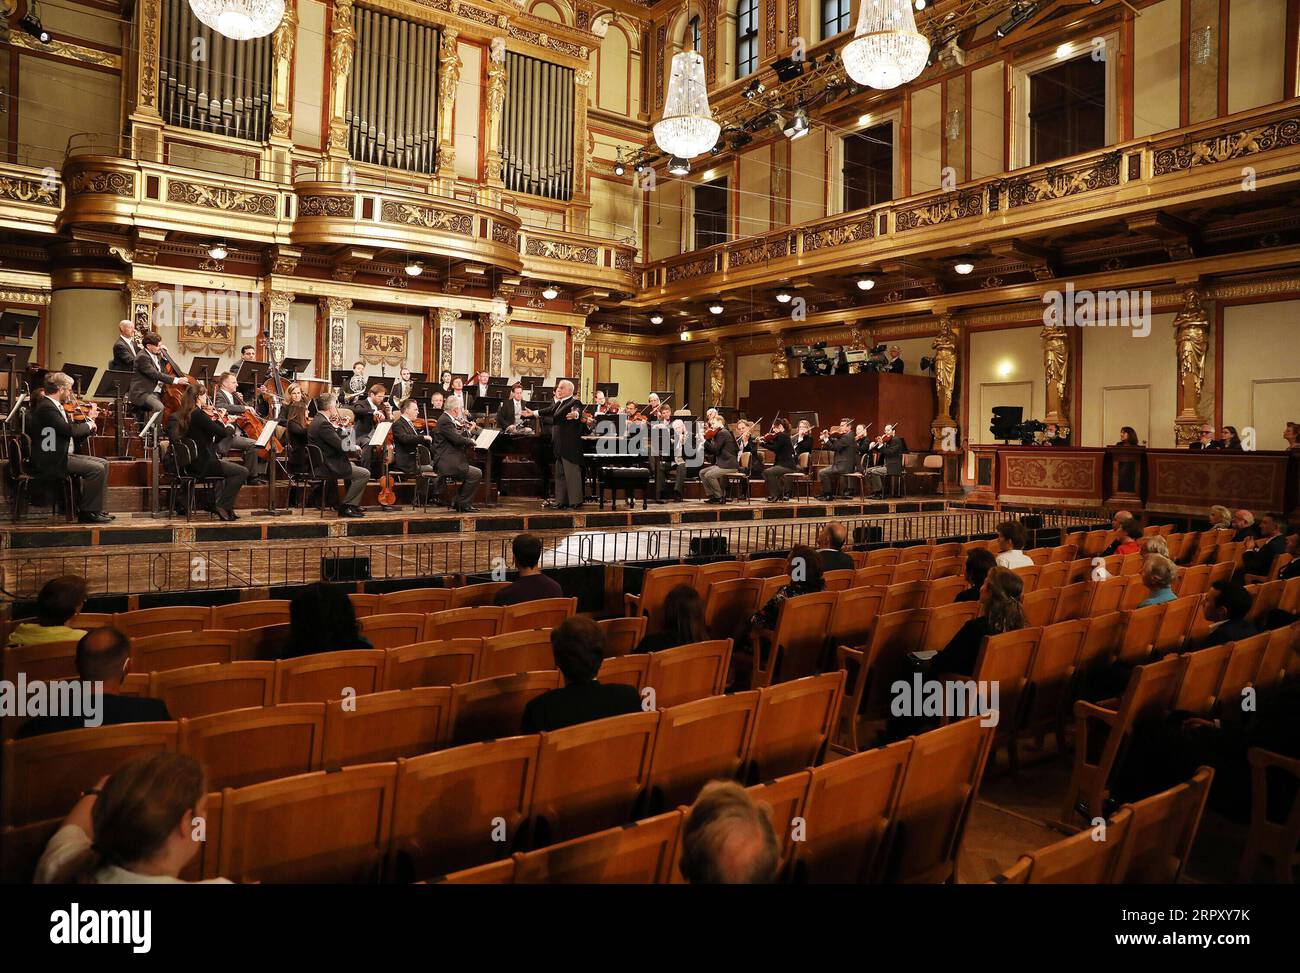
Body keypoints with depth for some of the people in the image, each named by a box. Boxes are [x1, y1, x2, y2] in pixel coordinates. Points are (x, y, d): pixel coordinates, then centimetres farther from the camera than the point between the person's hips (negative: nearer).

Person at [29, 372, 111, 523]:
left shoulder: (57, 407, 16)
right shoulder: (46, 407, -16)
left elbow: (74, 436, 16)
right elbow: (70, 430, -26)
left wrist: (89, 419, 6)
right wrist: (89, 422, -8)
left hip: (63, 455, 10)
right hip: (51, 462, -10)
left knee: (103, 463, 8)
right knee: (96, 469, -20)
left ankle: (97, 509, 8)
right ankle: (86, 512, -11)